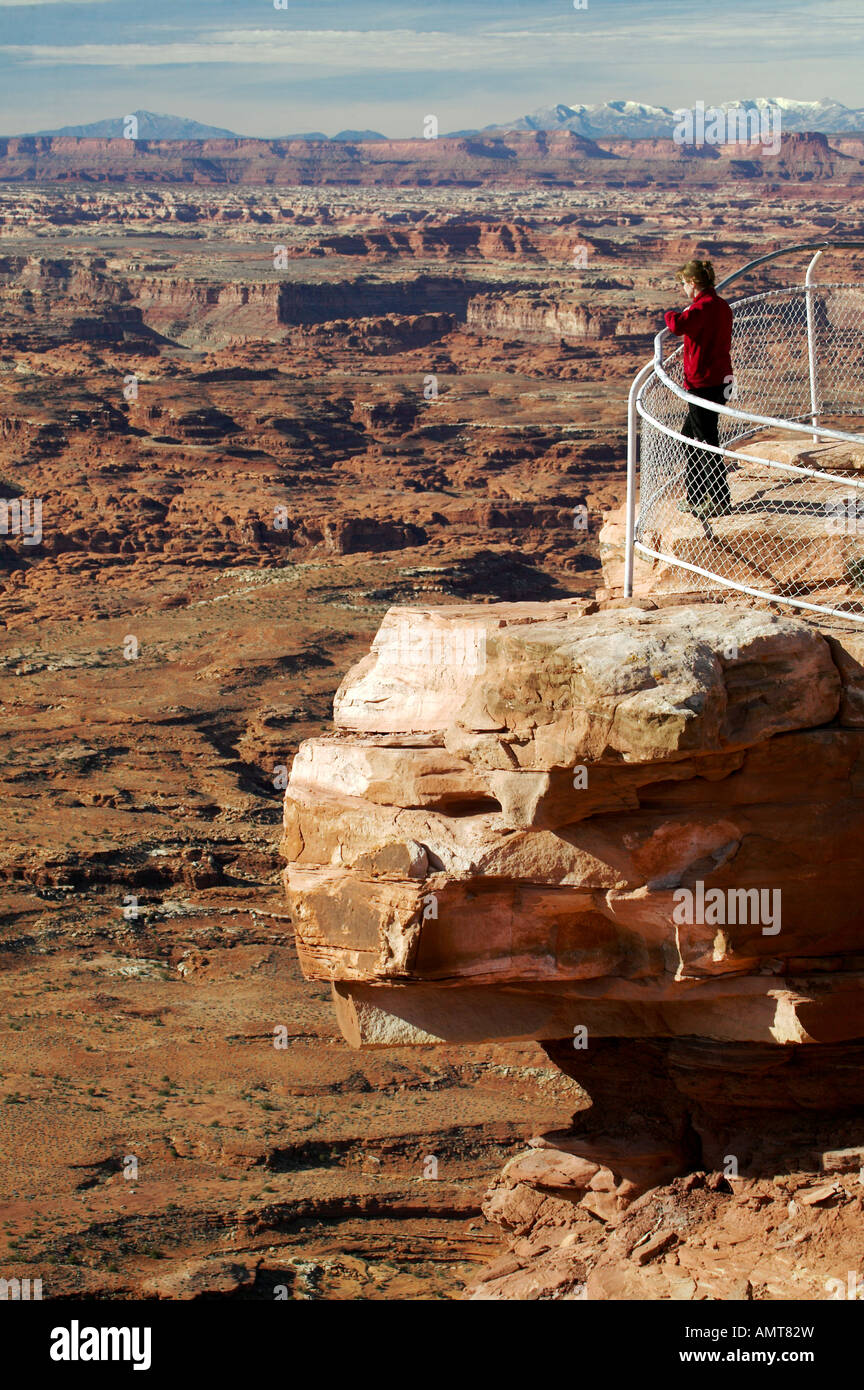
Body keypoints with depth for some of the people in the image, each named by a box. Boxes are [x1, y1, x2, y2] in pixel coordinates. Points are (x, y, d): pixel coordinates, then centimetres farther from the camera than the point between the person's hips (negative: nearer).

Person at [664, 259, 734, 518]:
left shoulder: (703, 306, -17)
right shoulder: (720, 305, 13)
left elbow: (678, 326, -32)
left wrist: (670, 315, -11)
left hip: (704, 384, -10)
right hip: (720, 378, 10)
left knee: (706, 441, -3)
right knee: (690, 435, 19)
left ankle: (721, 501, 0)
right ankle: (695, 498, 26)